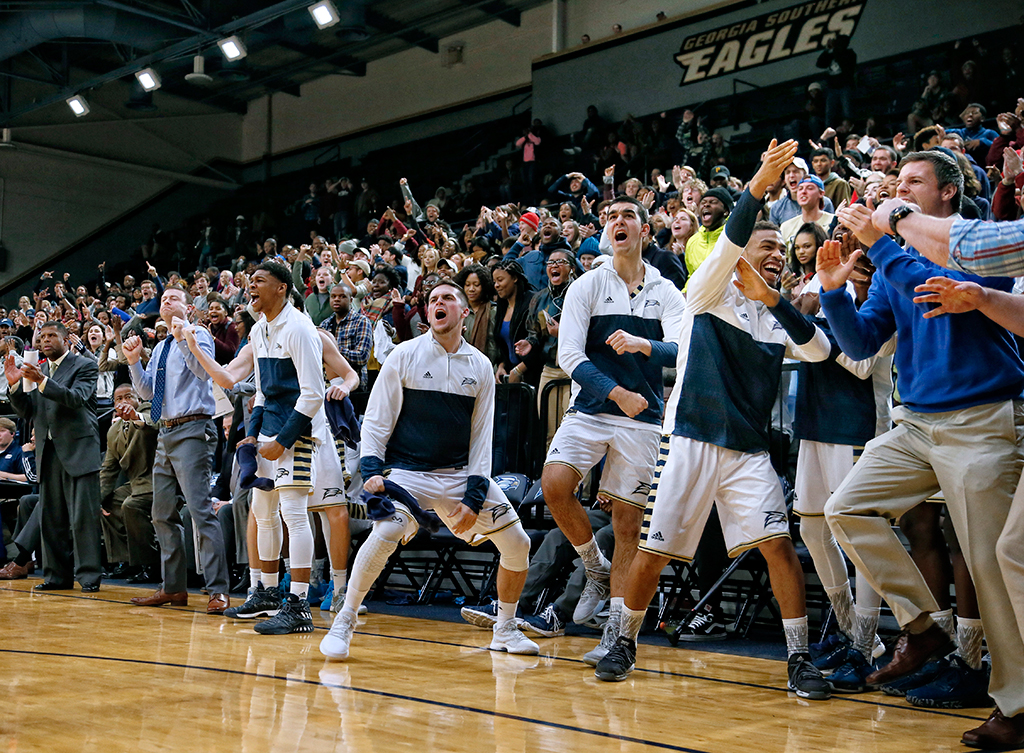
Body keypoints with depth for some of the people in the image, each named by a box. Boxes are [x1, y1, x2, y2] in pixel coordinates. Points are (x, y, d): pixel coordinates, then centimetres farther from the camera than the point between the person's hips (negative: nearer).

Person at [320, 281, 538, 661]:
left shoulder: (480, 366, 4)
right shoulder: (404, 355, -4)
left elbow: (482, 435, 5)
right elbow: (376, 419, -1)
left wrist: (474, 496, -3)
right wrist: (371, 470, -15)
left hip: (459, 472, 4)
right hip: (406, 469, -3)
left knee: (517, 543, -1)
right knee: (385, 533, -30)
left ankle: (505, 629, 20)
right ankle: (343, 624, -10)